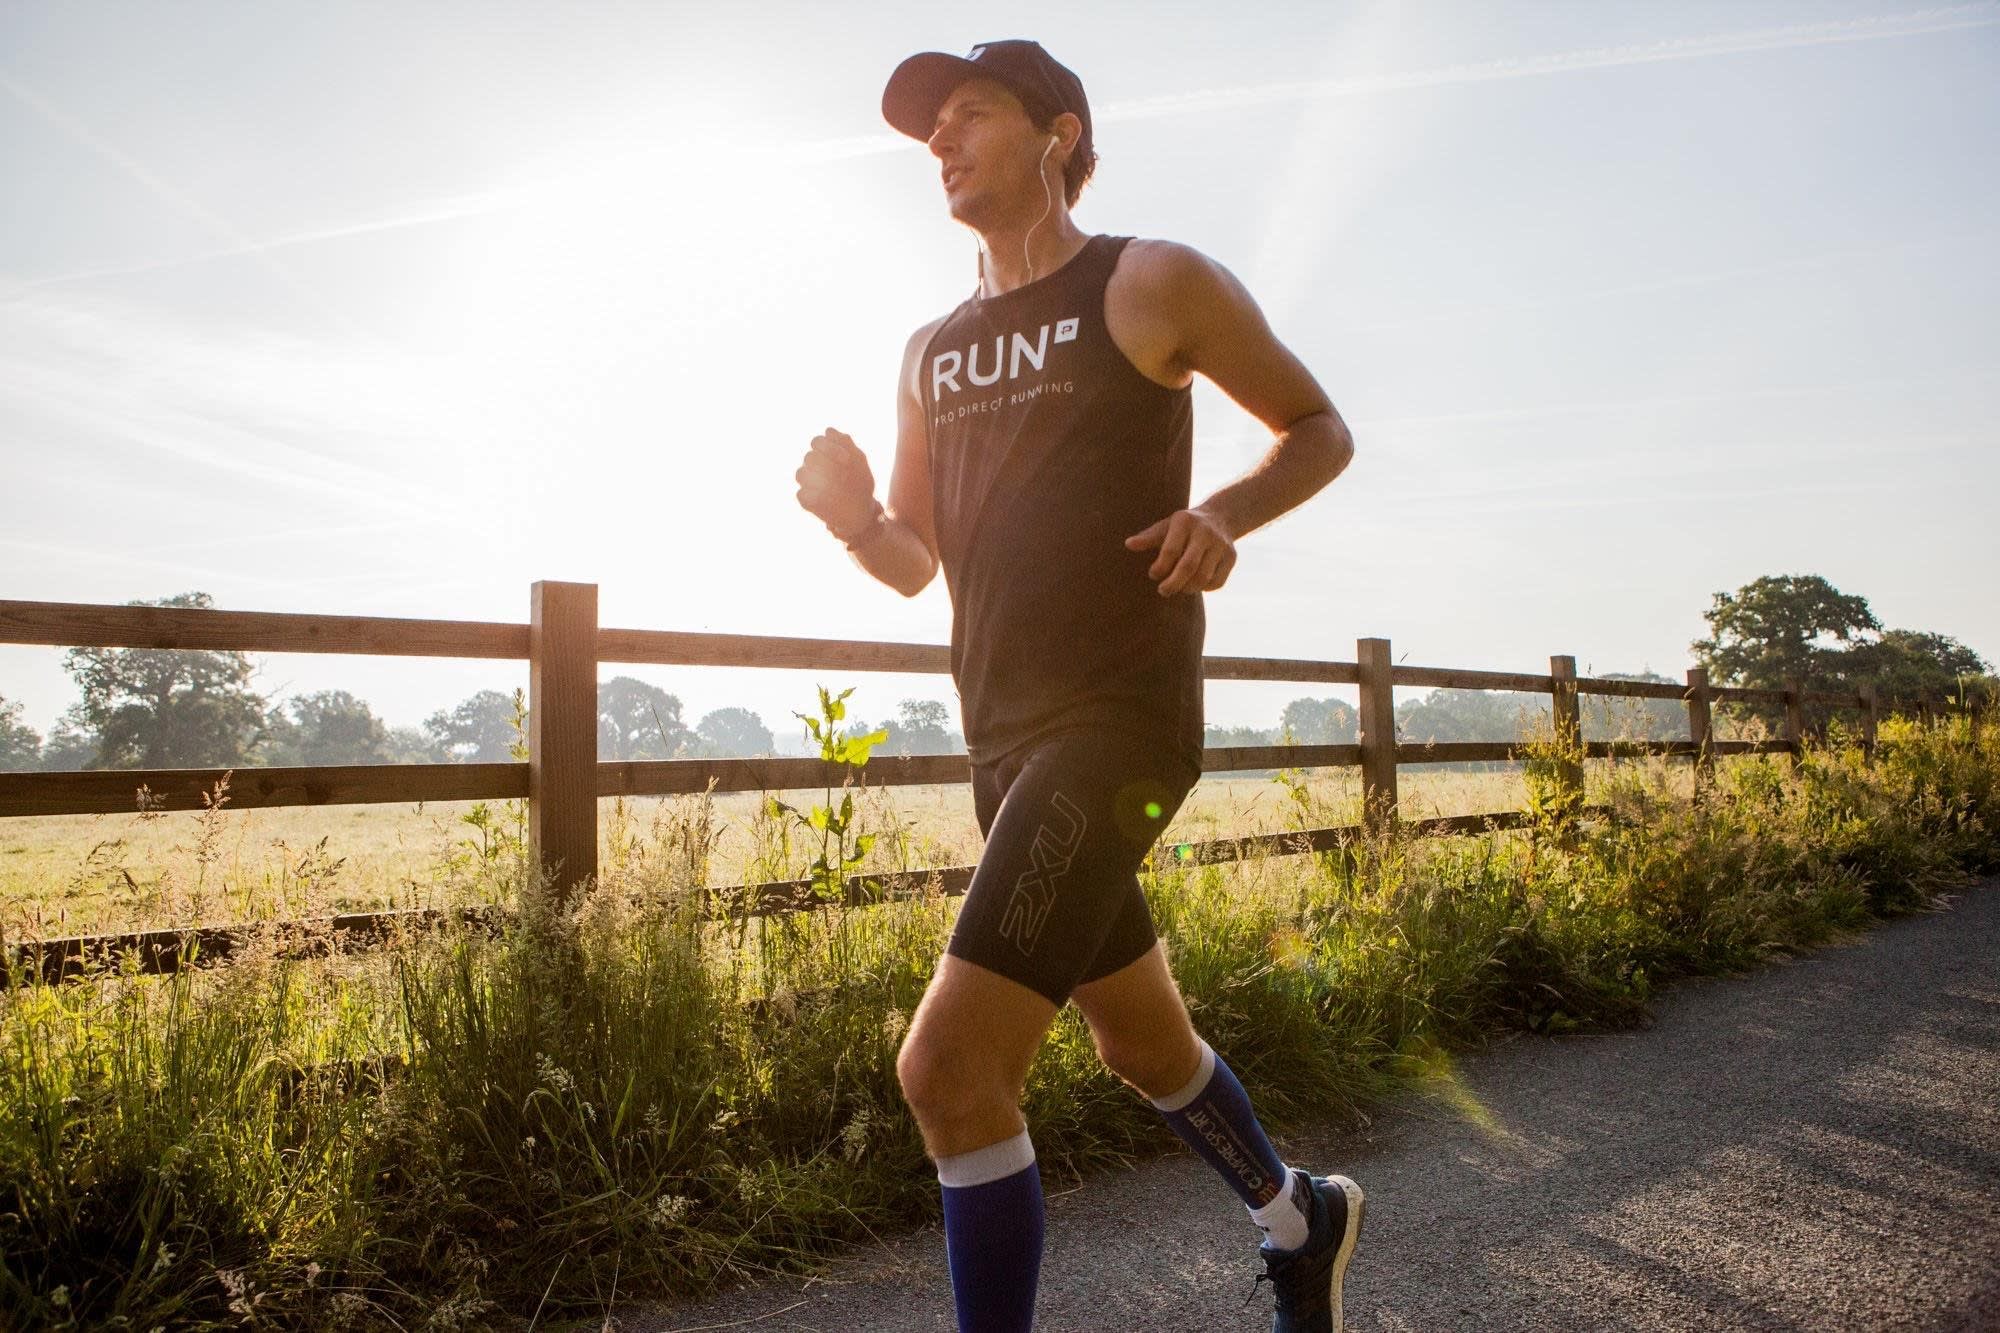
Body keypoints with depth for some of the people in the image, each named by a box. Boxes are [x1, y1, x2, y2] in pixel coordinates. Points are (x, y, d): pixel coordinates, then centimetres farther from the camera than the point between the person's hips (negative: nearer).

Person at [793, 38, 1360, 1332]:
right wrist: (852, 516, -5)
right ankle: (1300, 1216, 48)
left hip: (1120, 723, -7)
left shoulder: (1153, 284, -1)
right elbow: (915, 562, 18)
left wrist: (1227, 512, -15)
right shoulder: (933, 353, 15)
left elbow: (1322, 429, 5)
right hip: (1005, 740, 7)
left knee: (948, 1067, -16)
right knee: (1143, 1041, 21)